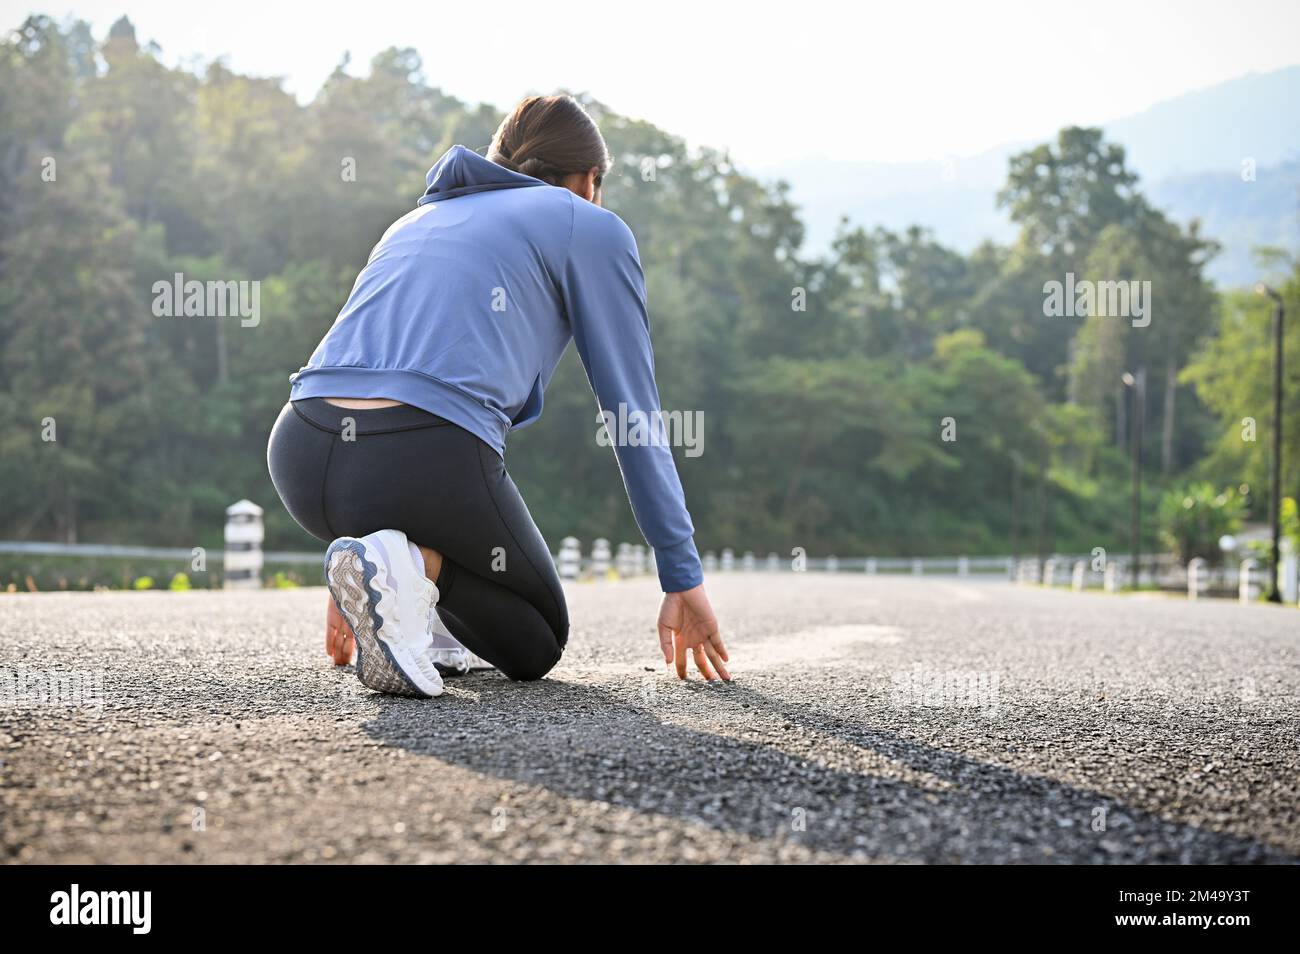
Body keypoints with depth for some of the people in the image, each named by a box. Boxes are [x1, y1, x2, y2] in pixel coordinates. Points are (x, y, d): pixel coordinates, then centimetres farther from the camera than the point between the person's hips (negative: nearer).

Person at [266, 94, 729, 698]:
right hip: (427, 462, -6)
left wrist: (348, 539, 47)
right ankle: (416, 564, -11)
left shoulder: (416, 219, 32)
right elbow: (634, 416, 13)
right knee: (535, 645, 19)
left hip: (299, 461, 7)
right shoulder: (592, 228, 15)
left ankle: (431, 626, 22)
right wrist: (684, 579, 19)